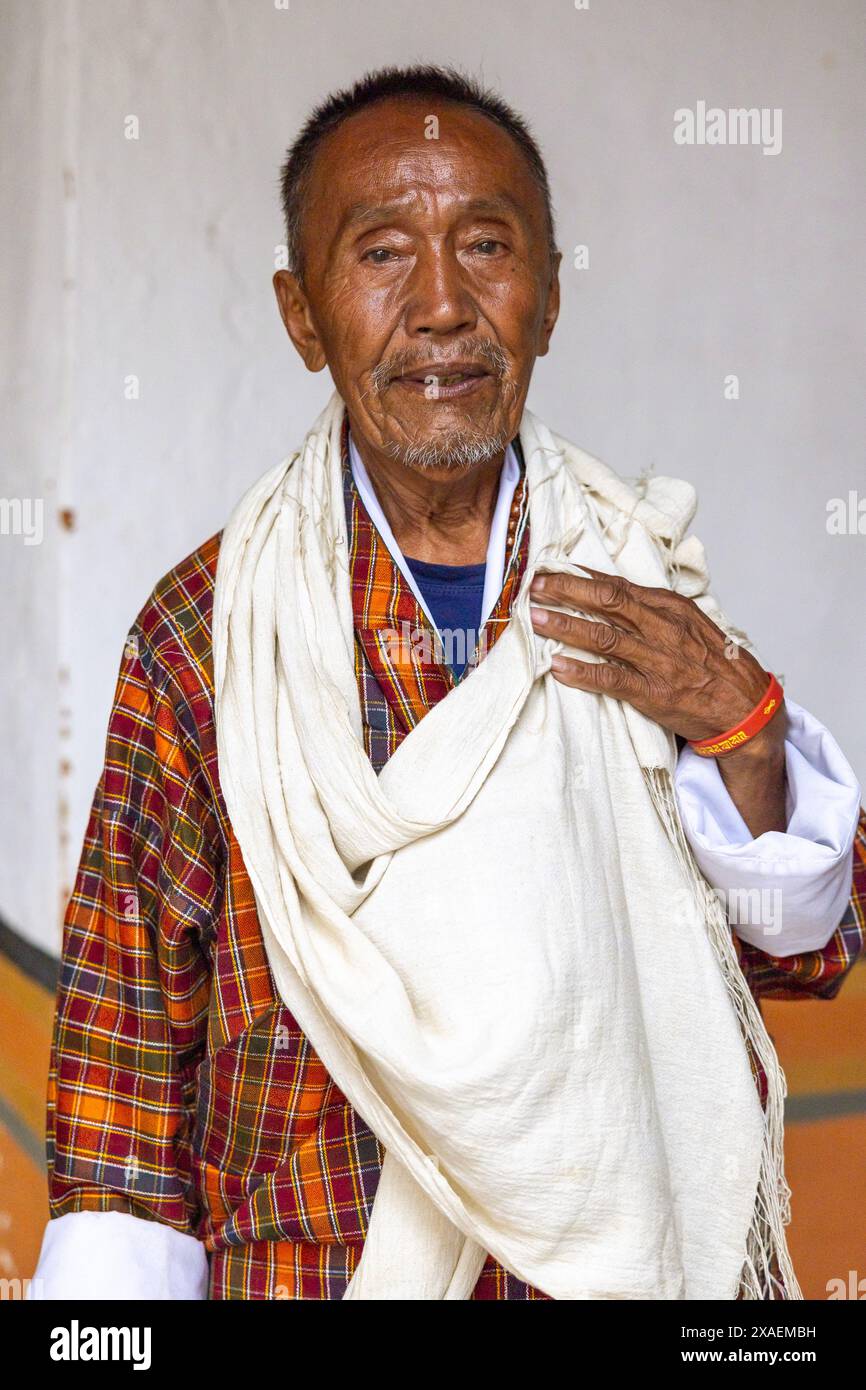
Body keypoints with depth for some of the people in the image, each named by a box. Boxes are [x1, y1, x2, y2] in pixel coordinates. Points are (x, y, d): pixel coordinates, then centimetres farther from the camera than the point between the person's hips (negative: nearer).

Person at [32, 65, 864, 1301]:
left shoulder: (646, 591, -2)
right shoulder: (209, 628, -9)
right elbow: (131, 1013, -5)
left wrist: (743, 732, -14)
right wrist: (112, 1286, -10)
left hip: (622, 1246, 2)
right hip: (303, 1261, -2)